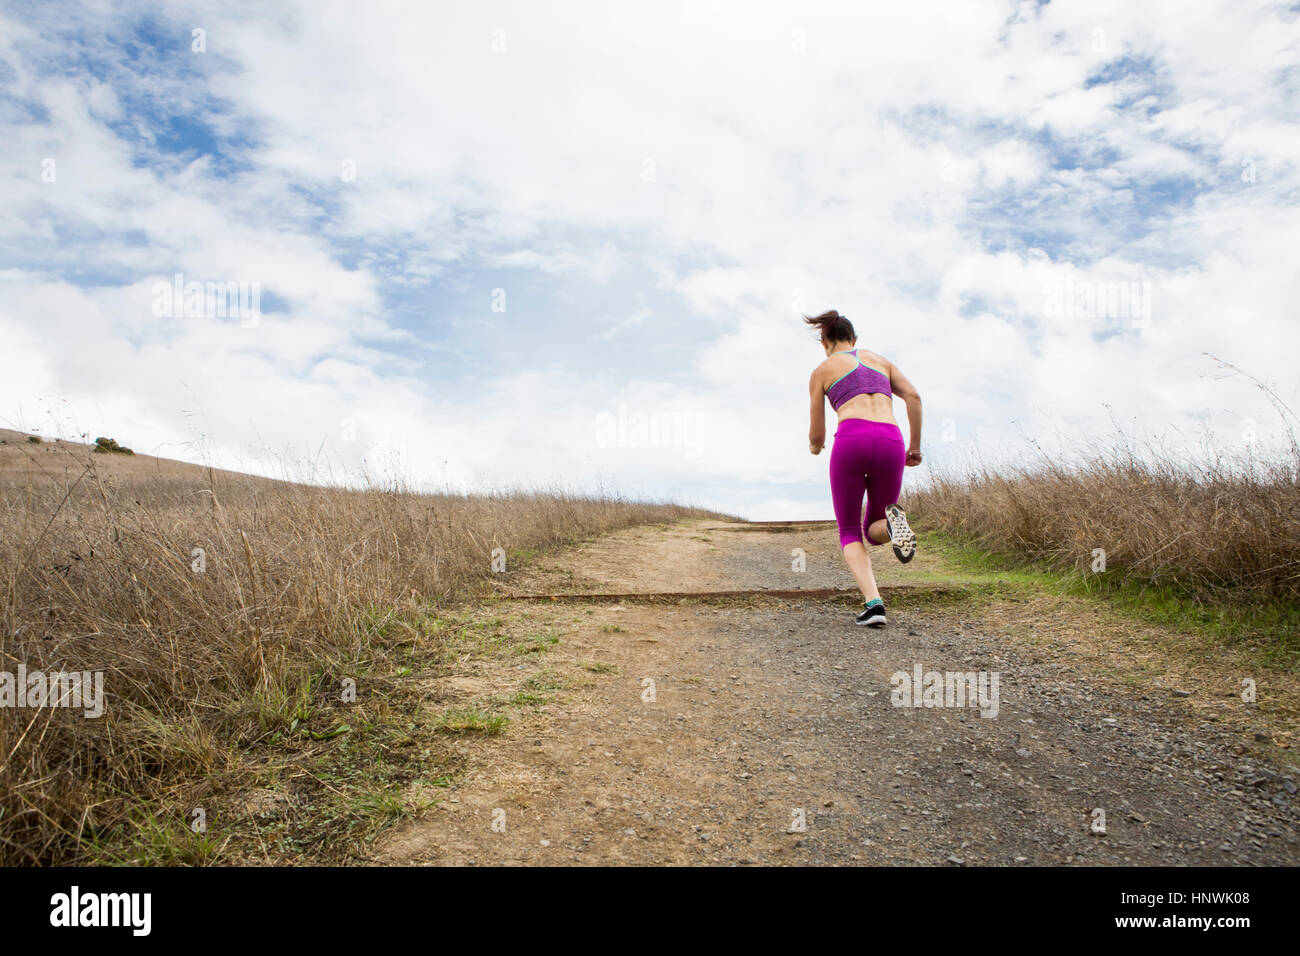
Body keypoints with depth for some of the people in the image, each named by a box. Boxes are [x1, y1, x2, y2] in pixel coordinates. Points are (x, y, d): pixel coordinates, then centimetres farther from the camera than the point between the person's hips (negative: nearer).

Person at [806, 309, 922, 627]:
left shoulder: (821, 371, 19)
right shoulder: (880, 360, 29)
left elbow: (816, 435, 20)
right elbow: (913, 395, 11)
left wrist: (815, 446, 44)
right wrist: (916, 446, 17)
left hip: (851, 441, -3)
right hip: (890, 444, 3)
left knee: (849, 534, 12)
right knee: (875, 531, 20)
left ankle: (873, 602, -14)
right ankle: (892, 521, -20)